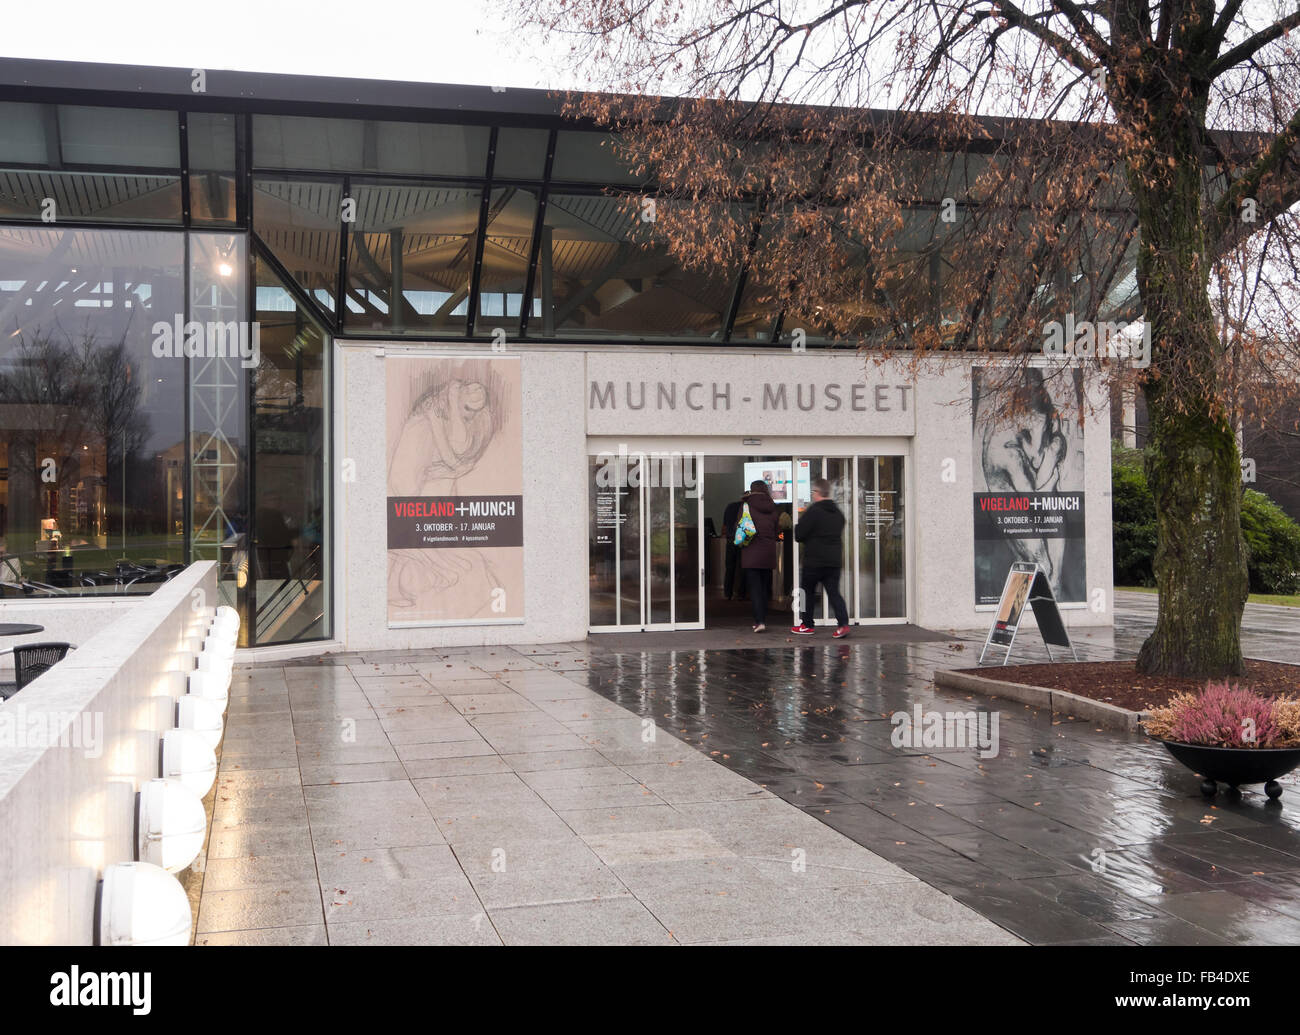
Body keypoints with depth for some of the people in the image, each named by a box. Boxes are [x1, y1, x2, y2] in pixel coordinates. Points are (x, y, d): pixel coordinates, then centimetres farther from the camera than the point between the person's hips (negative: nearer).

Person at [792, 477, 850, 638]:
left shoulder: (813, 511, -14)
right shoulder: (838, 513, 9)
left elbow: (798, 535, -13)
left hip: (814, 560, -5)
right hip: (835, 560, 5)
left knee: (807, 591, 12)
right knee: (834, 593, 4)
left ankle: (805, 625, 19)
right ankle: (843, 623, -13)